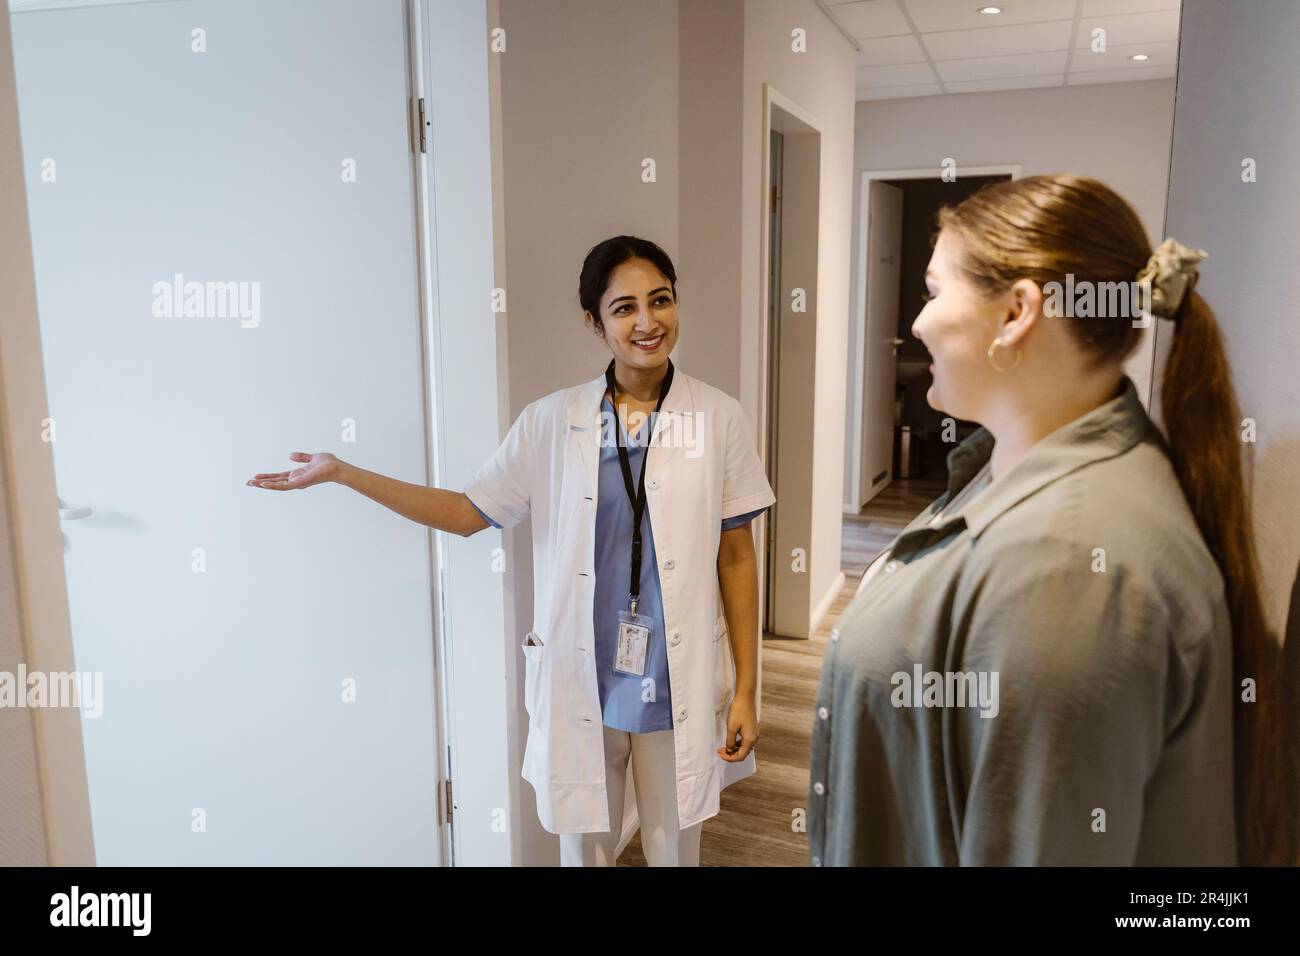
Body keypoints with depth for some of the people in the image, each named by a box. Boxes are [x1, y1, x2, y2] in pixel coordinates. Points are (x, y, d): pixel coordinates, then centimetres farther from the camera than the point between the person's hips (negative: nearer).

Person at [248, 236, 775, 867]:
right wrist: (342, 473, -4)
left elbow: (737, 557, -2)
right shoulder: (551, 421, -4)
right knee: (584, 848, 20)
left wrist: (746, 687, -1)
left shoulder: (718, 419, -6)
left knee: (674, 851, 19)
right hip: (580, 683, 1)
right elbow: (468, 512, 2)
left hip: (680, 687, 0)